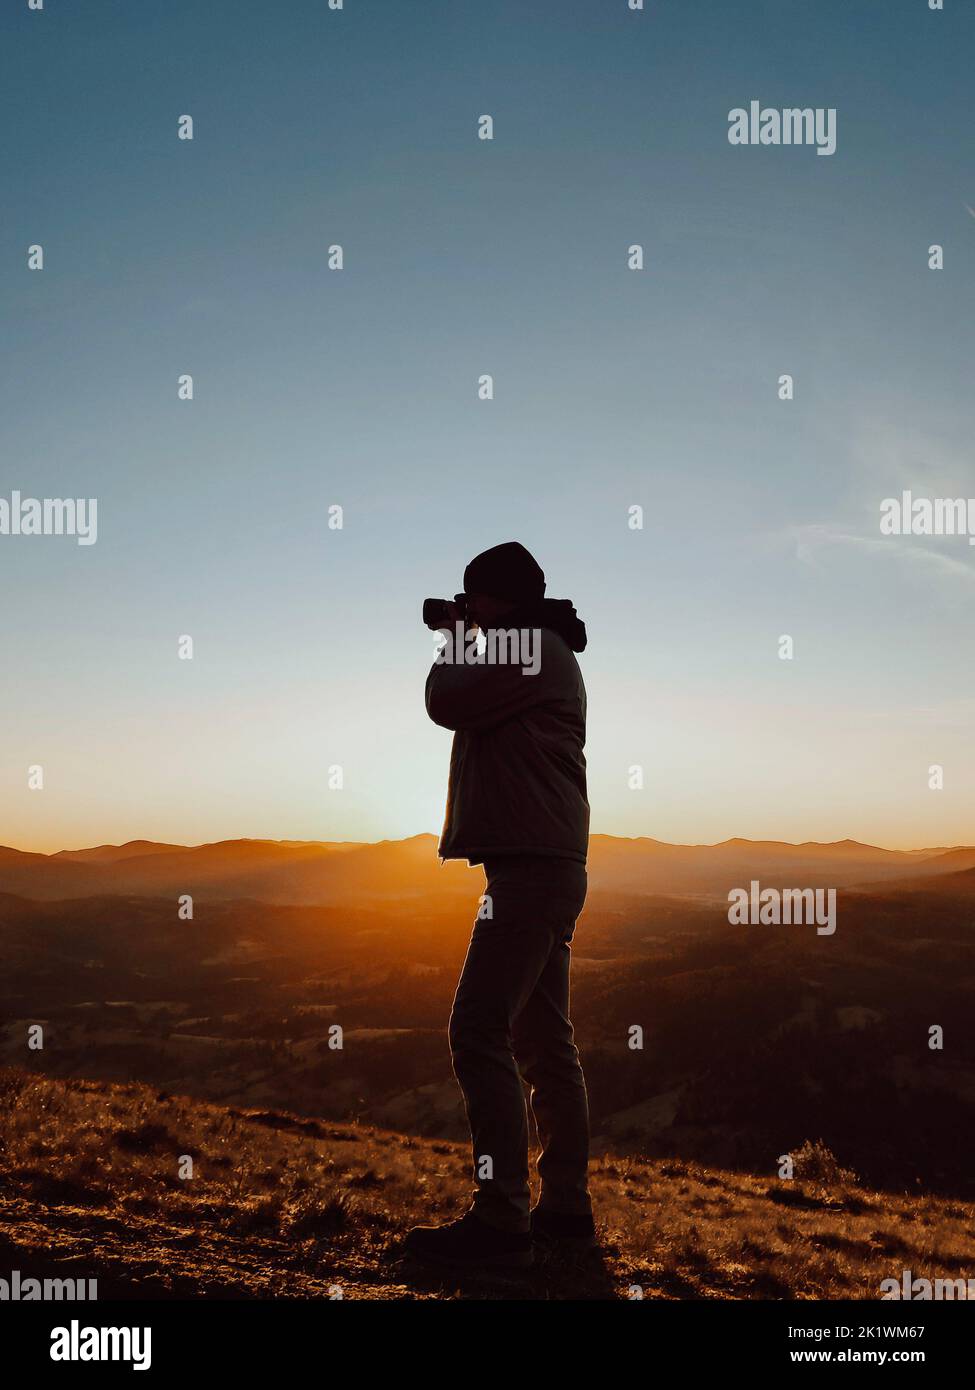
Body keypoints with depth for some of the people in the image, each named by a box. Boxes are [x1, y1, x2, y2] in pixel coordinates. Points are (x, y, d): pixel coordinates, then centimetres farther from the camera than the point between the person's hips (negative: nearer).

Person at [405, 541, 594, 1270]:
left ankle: (502, 1218, -10)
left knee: (479, 1033, -12)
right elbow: (478, 716, 27)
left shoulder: (533, 649, -10)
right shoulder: (546, 654, 22)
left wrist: (452, 646, 4)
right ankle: (566, 1204, 16)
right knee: (543, 1040, 11)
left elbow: (446, 704, -14)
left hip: (530, 865, -11)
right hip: (544, 866, 11)